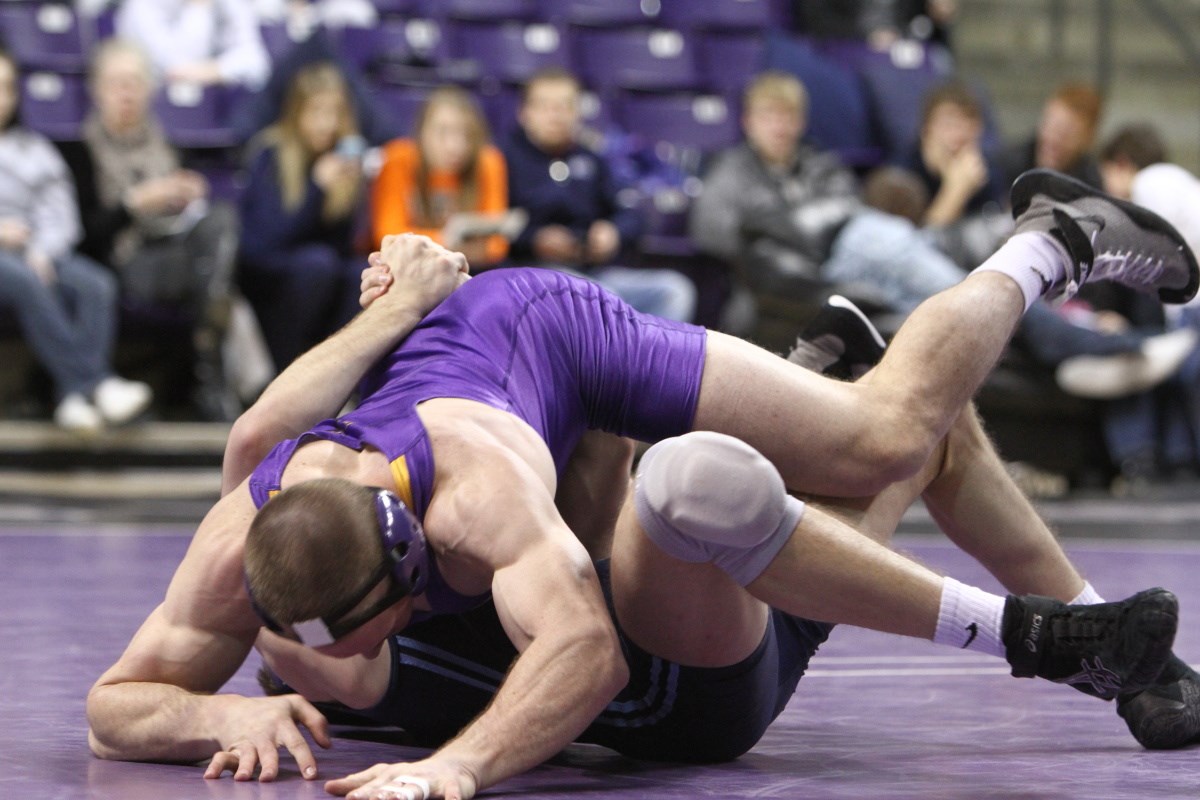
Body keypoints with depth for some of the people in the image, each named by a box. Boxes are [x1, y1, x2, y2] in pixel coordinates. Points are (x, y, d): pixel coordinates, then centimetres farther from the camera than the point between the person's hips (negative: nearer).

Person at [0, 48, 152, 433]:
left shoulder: (33, 148, 24)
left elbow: (58, 214, 14)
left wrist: (42, 250, -7)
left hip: (34, 253, 4)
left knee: (95, 284, -27)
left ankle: (74, 399, -41)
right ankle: (95, 383, -44)